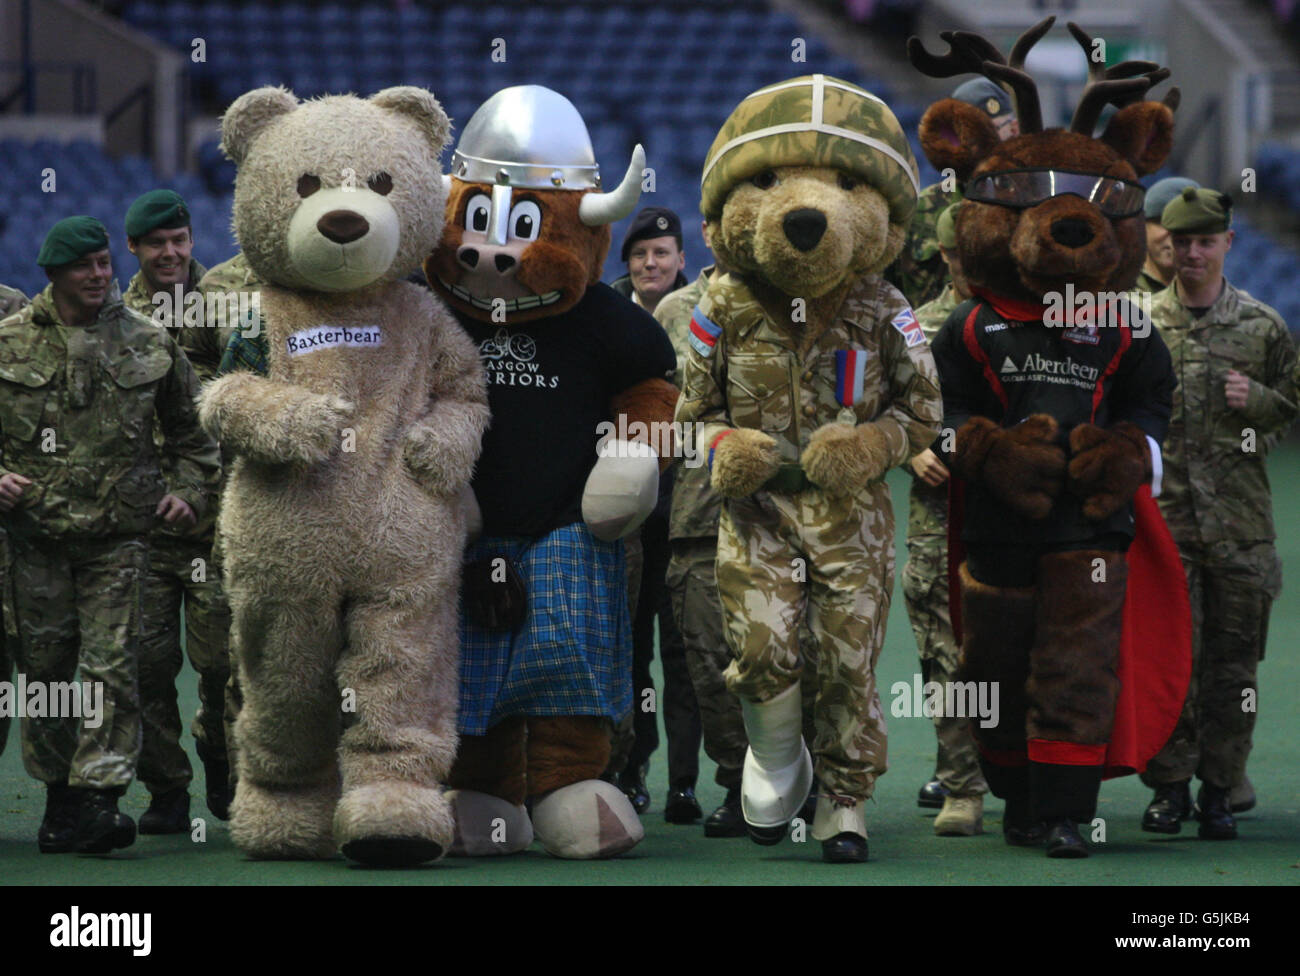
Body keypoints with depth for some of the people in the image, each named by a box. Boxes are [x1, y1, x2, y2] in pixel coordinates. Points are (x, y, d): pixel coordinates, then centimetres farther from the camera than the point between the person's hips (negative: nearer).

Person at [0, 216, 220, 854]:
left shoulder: (150, 346, 7)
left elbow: (191, 431, 19)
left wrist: (188, 490, 6)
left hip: (118, 536, -1)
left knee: (111, 669, -10)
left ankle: (99, 797, -14)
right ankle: (59, 795, 19)